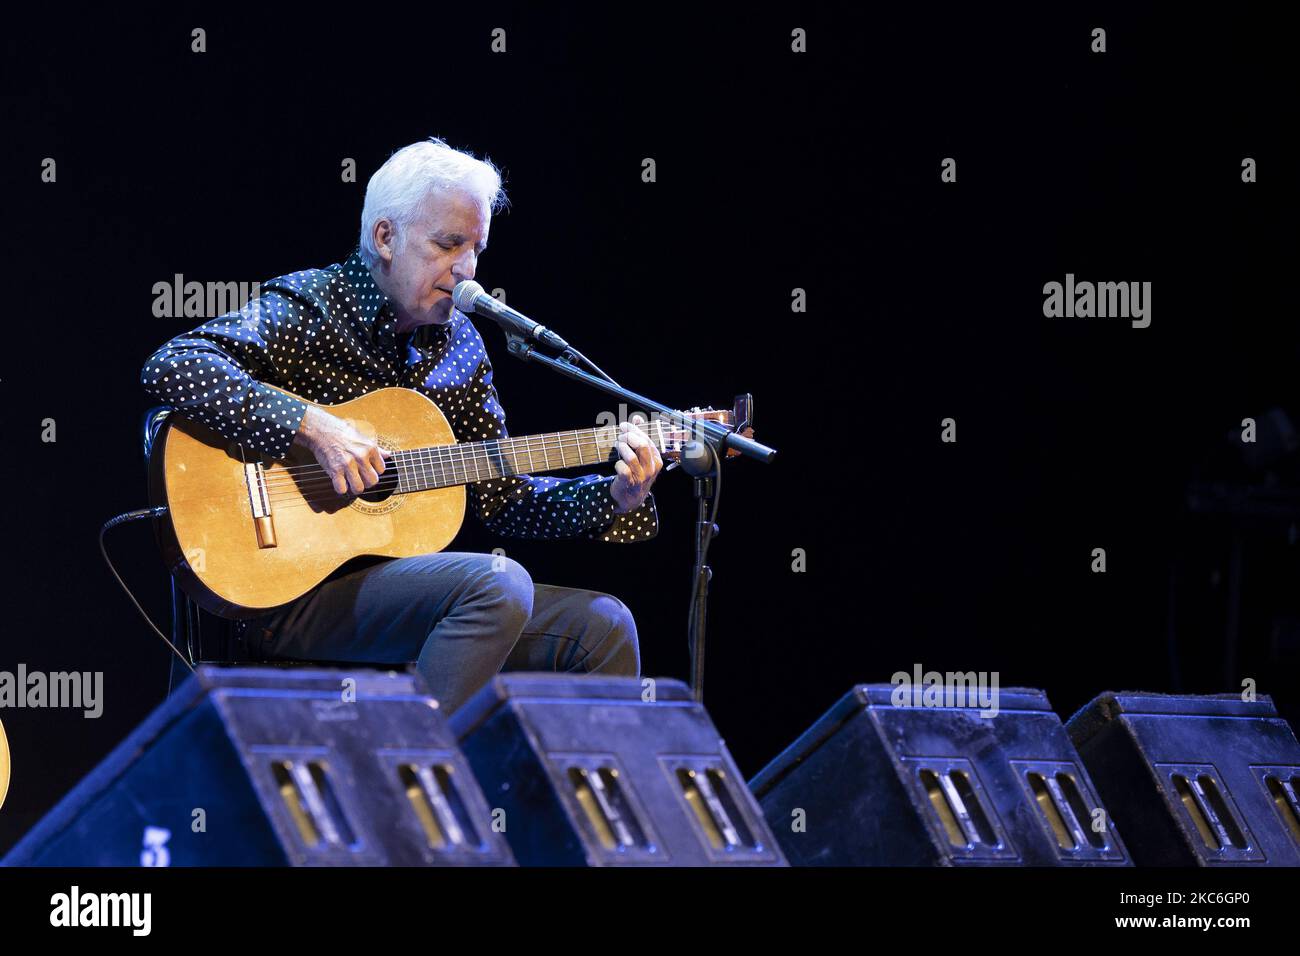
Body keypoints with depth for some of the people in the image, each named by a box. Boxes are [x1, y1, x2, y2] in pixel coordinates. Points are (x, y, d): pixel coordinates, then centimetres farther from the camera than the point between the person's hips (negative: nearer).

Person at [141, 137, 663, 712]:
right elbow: (171, 368, -22)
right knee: (497, 584, -29)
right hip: (291, 590, -8)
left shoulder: (458, 344, 14)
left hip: (401, 574, 8)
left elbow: (500, 497, 15)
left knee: (602, 626, -2)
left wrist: (614, 499, 0)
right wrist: (311, 427, -27)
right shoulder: (308, 309, -7)